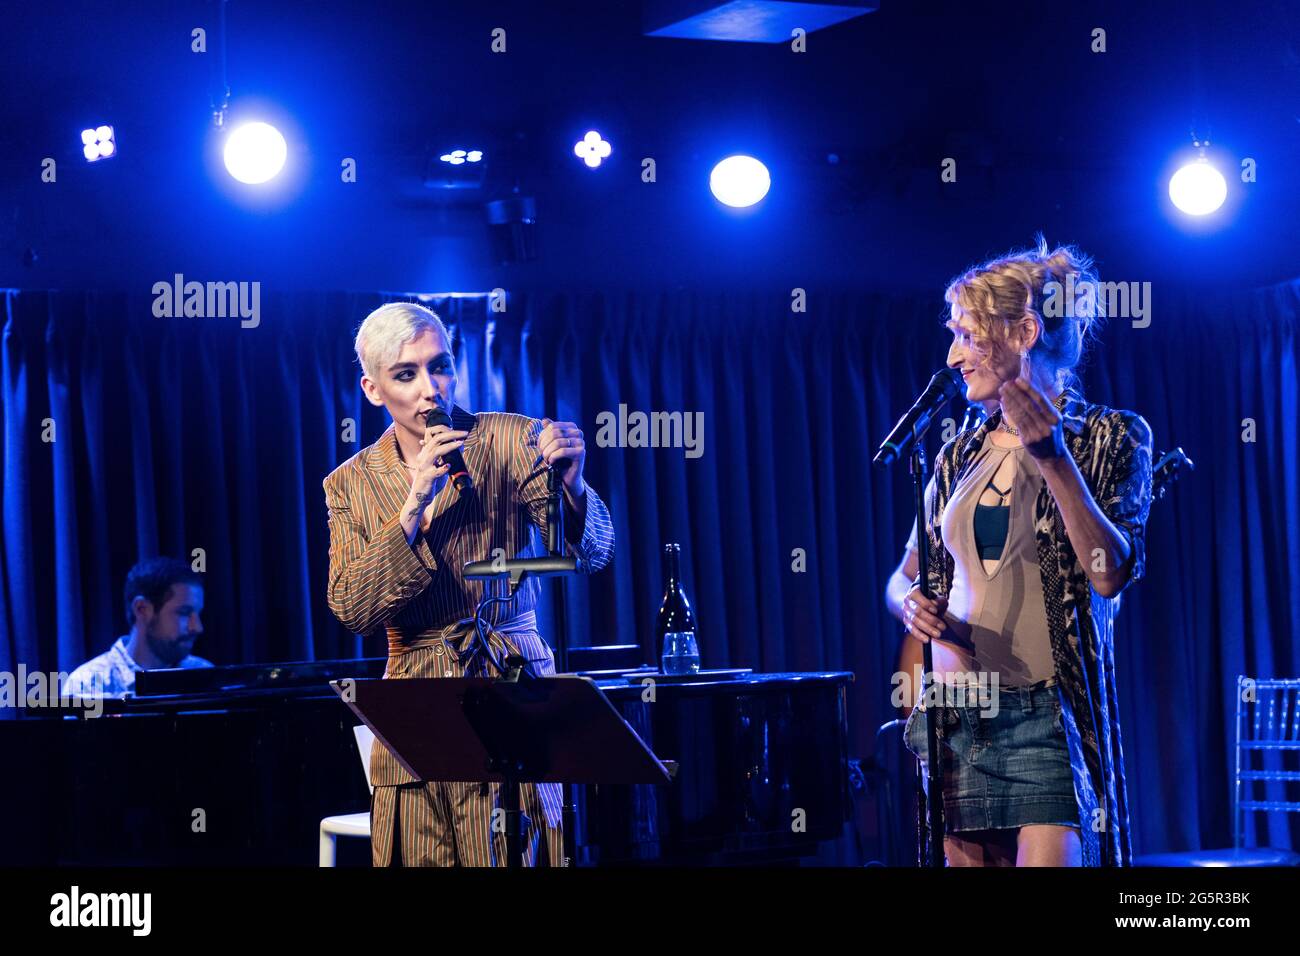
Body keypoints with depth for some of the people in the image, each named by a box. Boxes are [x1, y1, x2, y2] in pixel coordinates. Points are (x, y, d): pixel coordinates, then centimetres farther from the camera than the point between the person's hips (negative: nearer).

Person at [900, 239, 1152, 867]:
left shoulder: (1111, 438, 0)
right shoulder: (960, 455, 14)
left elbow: (1111, 573, -13)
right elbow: (914, 574, 19)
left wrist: (1052, 456, -20)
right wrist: (915, 604, -4)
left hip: (1047, 715, -5)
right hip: (954, 717, 5)